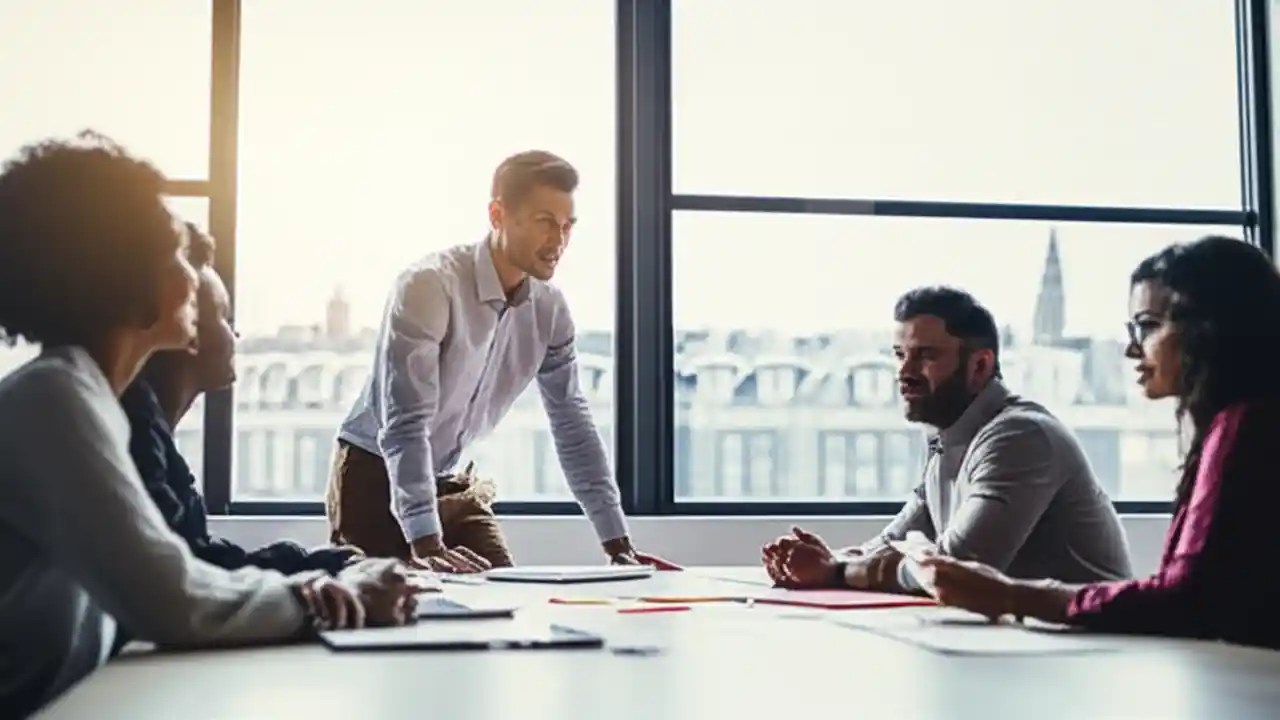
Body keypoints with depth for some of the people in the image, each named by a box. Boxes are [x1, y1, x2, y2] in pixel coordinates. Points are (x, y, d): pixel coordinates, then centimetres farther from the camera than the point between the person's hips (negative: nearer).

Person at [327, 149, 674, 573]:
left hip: (454, 483, 6)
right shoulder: (428, 287, -26)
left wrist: (618, 544, -5)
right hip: (376, 479, -5)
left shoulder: (550, 309, -6)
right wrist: (426, 546, -37)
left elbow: (573, 425, -1)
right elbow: (405, 424, -31)